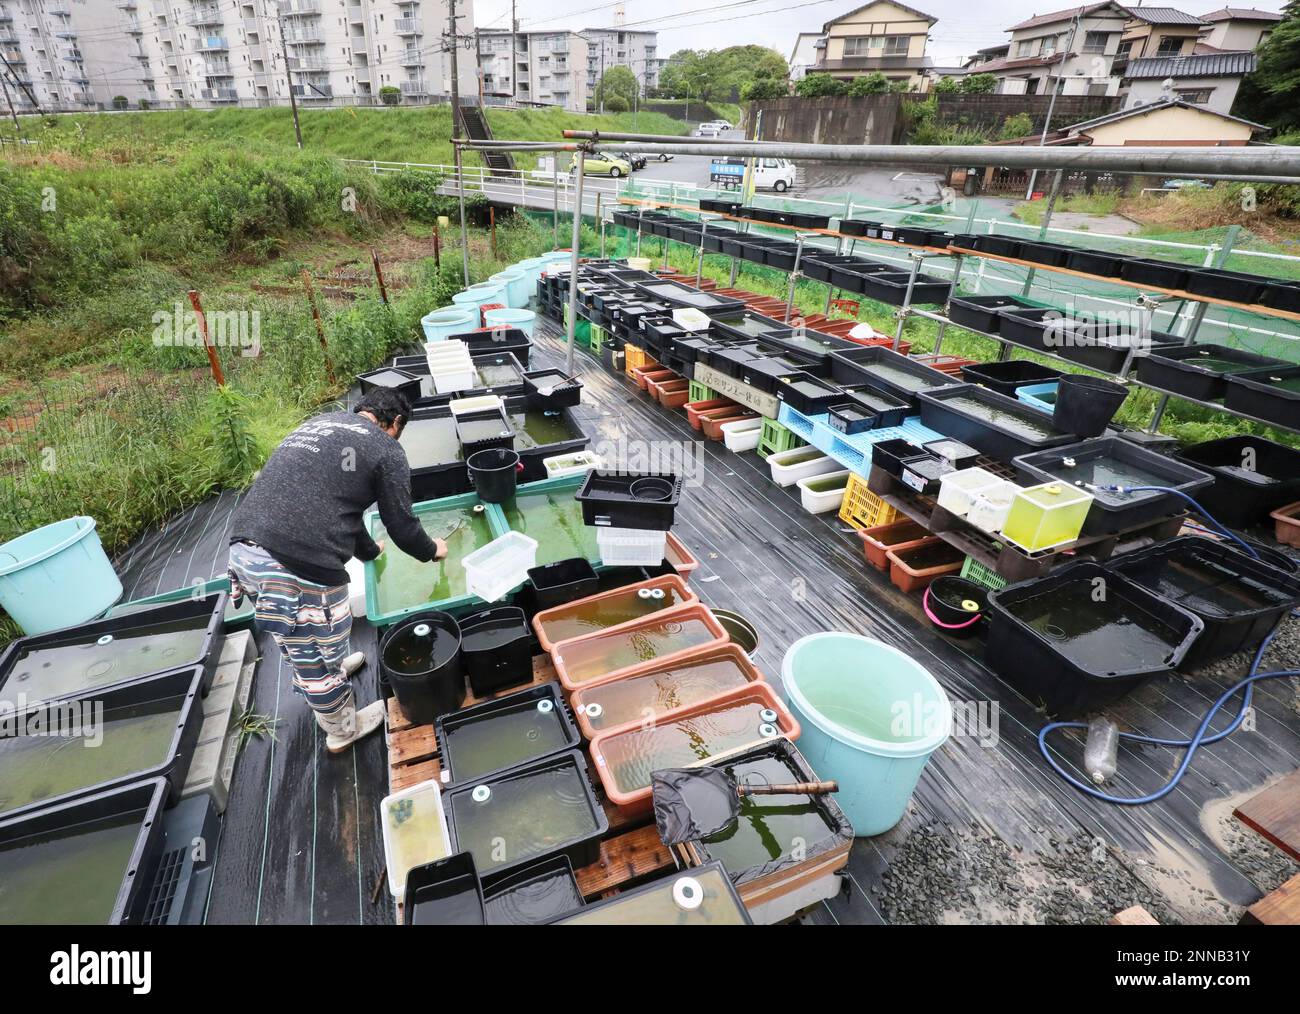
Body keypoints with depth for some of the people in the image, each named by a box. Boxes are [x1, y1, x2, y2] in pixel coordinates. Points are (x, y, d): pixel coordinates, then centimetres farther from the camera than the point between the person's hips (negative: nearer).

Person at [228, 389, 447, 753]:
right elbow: (402, 525, 3)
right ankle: (343, 730, 37)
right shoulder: (387, 449, -1)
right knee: (316, 656, 15)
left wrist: (368, 549, 45)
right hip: (297, 563, -7)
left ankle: (332, 668, 58)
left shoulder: (319, 422, 22)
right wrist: (431, 550, 25)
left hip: (244, 547, 8)